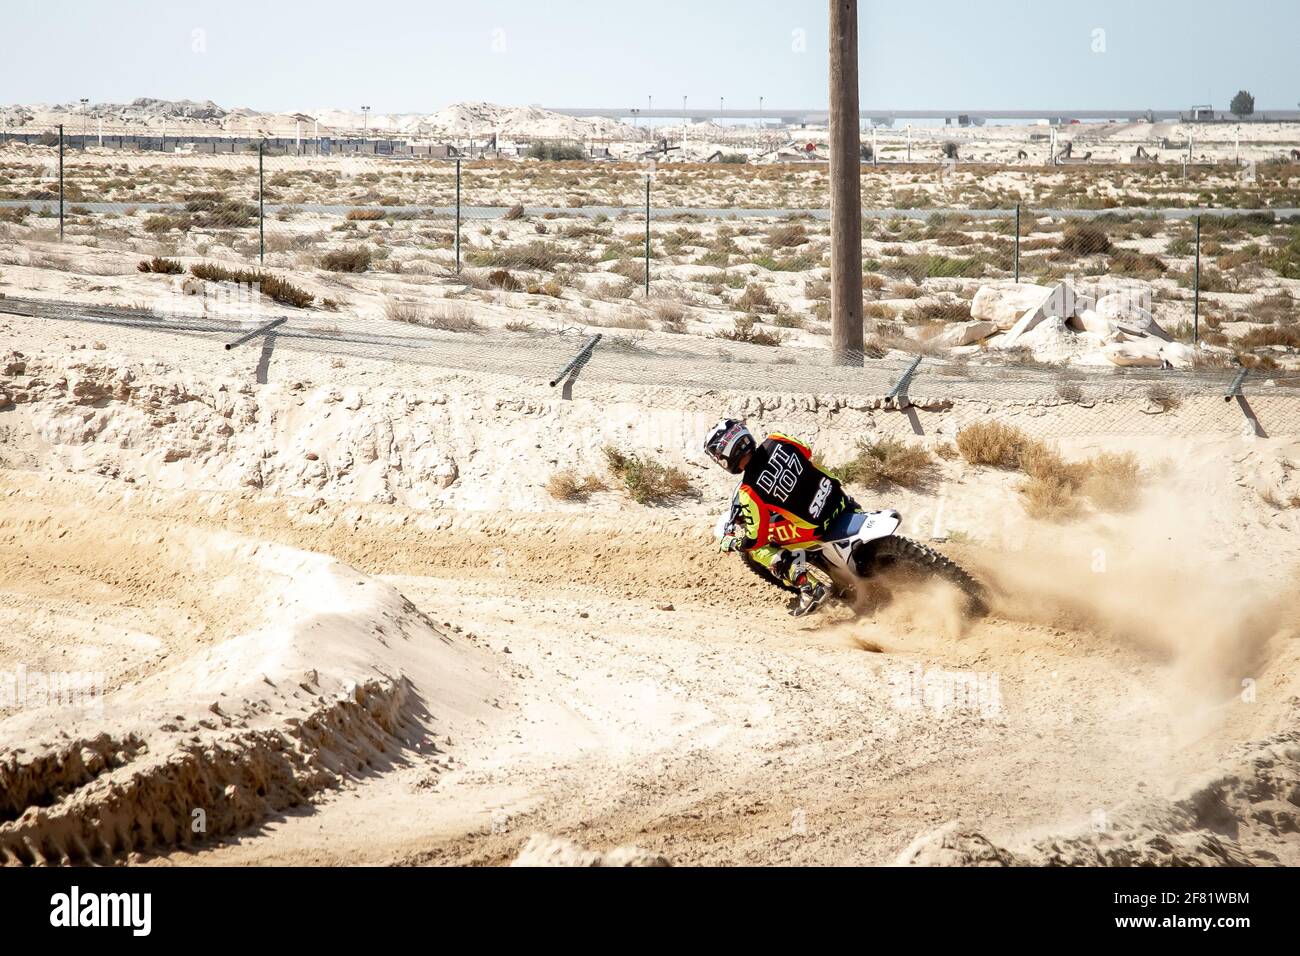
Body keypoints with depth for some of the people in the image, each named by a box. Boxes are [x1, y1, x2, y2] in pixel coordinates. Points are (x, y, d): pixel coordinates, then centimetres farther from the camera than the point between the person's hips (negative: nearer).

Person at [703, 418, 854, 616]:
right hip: (839, 498, 6)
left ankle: (807, 585, -6)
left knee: (756, 547, 6)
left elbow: (754, 539, -14)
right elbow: (807, 453, 15)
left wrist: (730, 543, 6)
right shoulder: (776, 442, -8)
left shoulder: (749, 492, -22)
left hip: (817, 530, -6)